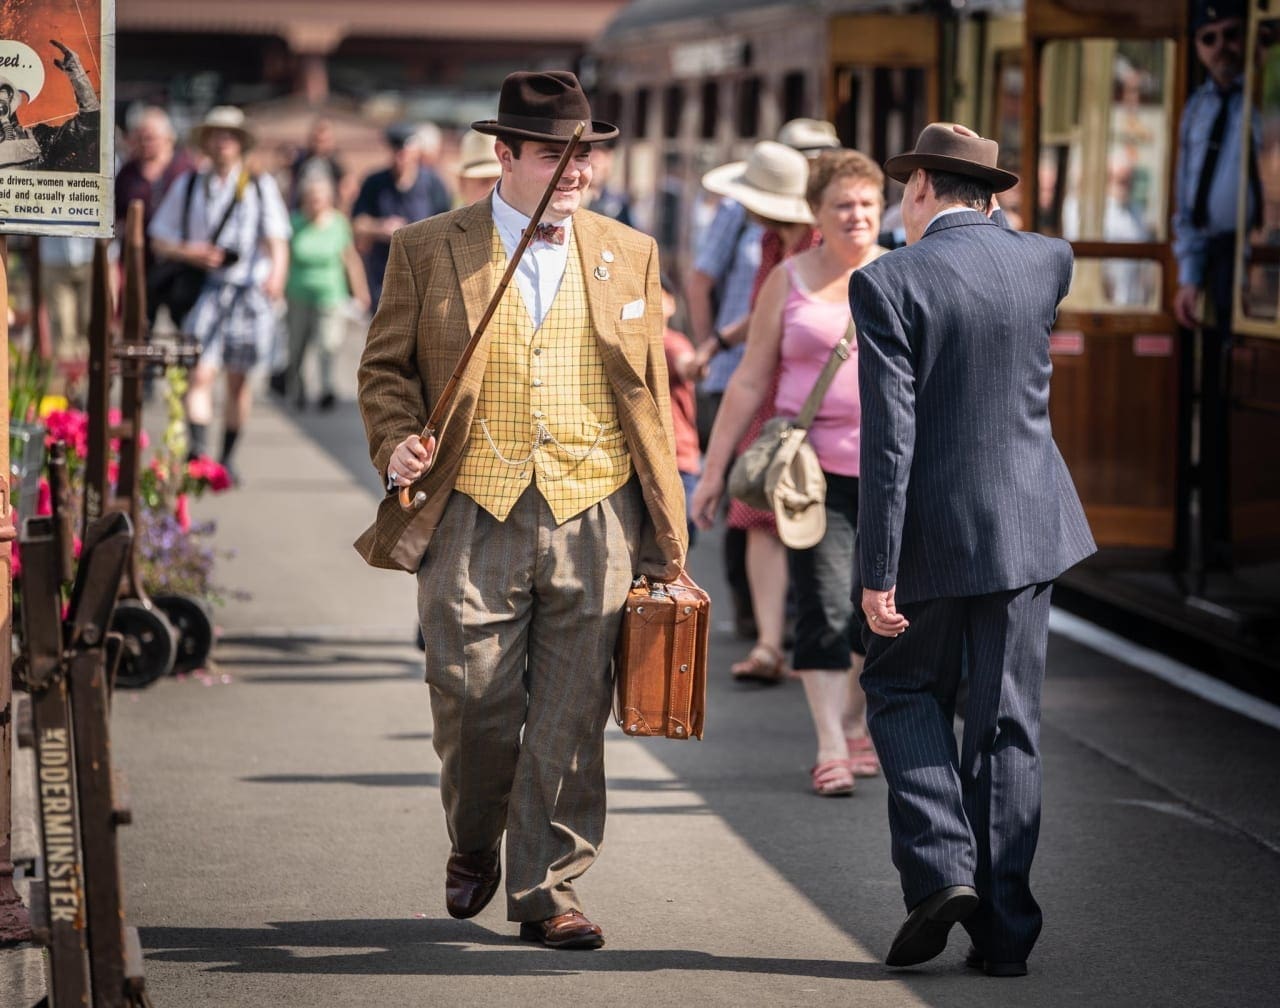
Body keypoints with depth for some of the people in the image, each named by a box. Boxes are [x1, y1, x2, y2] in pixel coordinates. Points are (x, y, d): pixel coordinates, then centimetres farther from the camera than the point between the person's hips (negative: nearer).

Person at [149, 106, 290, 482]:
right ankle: (197, 450, -25)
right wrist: (190, 252, -8)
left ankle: (228, 458, 20)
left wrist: (276, 274, -21)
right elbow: (159, 239, 12)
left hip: (249, 291, 0)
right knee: (201, 373, -16)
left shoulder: (260, 186, 7)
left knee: (238, 379, 8)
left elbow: (277, 239, -1)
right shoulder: (188, 186, 10)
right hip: (203, 290, 0)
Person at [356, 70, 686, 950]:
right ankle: (474, 847, 30)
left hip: (596, 522, 1)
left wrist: (667, 537, 9)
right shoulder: (427, 252, 4)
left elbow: (652, 398, 13)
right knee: (474, 706, 2)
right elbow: (386, 367, 11)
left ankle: (549, 891, 10)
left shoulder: (630, 255, 10)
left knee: (572, 721, 0)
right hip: (474, 522, -1)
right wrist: (397, 443, -10)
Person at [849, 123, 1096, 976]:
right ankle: (1003, 928, 8)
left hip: (933, 531, -3)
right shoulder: (1048, 261, 2)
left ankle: (940, 866, -2)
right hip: (1026, 524, 4)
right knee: (1008, 724, 8)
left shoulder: (888, 284, -11)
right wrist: (979, 227, 23)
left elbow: (888, 441, -15)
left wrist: (878, 573, -13)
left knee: (905, 692, 16)